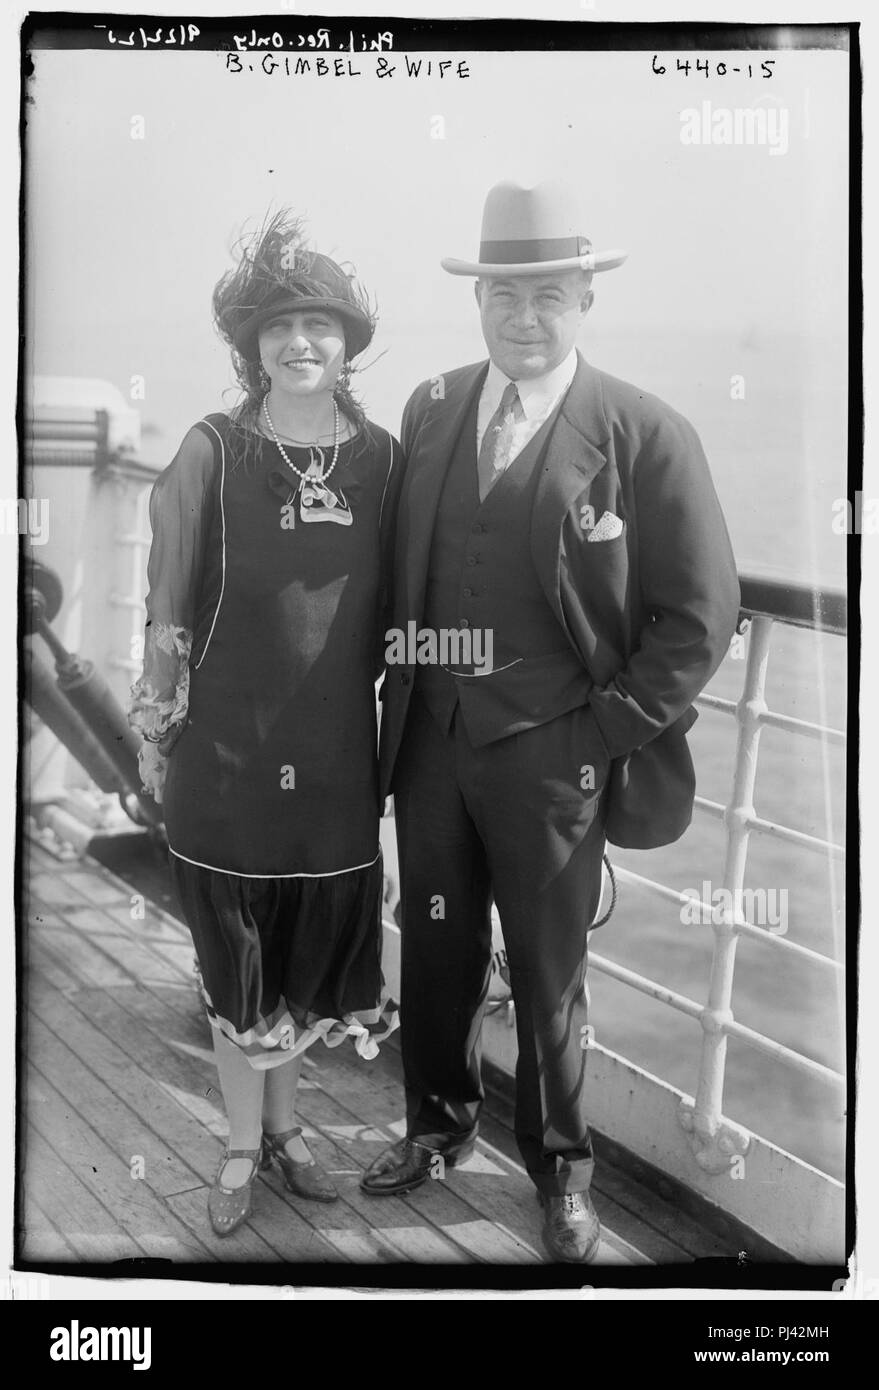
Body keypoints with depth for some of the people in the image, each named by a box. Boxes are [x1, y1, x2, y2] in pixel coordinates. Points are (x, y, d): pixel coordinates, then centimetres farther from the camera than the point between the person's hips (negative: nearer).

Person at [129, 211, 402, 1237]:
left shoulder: (383, 459, 1)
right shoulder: (214, 451, -7)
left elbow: (397, 615, 7)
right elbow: (168, 609, -4)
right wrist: (154, 729, -4)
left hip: (338, 758, 3)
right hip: (228, 757, -2)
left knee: (315, 957, 16)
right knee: (238, 965, 11)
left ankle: (283, 1124, 40)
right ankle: (242, 1146, 33)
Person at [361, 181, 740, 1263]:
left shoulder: (646, 435, -9)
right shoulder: (428, 411, 4)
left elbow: (699, 616, -8)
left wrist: (604, 731, -11)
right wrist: (403, 692, 5)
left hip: (551, 755, -3)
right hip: (429, 736, 4)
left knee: (548, 972, 12)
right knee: (434, 950, 18)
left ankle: (558, 1166, 36)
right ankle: (438, 1124, 43)